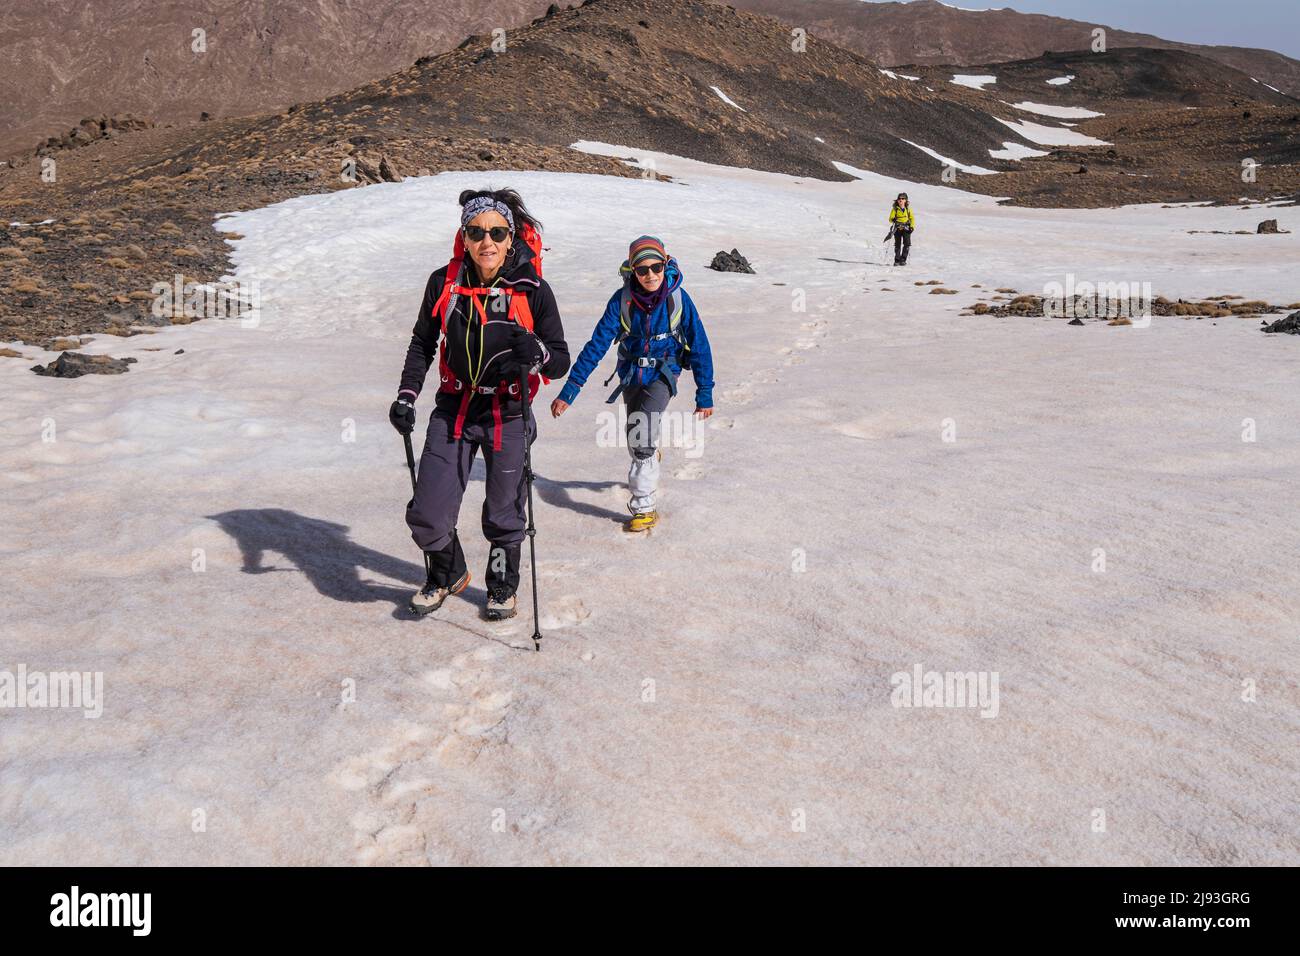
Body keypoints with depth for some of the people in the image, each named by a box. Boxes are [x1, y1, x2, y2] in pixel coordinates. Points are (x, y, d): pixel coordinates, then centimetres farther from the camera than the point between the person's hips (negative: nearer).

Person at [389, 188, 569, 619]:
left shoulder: (533, 289, -12)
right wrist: (406, 396, 1)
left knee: (504, 517, 12)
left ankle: (502, 587, 40)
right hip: (453, 409, 2)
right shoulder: (444, 282, -6)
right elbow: (423, 343, 10)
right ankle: (448, 575, 31)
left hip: (508, 414, -2)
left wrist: (537, 353, -31)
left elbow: (561, 362, -9)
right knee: (427, 517, -1)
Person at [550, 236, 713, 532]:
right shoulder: (622, 300, -17)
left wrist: (705, 395, -9)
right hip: (631, 374, 3)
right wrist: (569, 391, -22)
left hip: (663, 374, -3)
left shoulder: (678, 298, -19)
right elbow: (596, 345, -17)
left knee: (642, 431, -23)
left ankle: (643, 506, -13)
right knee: (637, 439, 17)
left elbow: (699, 347, -11)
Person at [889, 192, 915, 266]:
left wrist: (912, 227, -2)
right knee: (898, 245, 1)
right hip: (897, 228, -1)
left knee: (907, 244, -13)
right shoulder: (895, 209, 6)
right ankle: (897, 260, 9)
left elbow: (912, 218, 13)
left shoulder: (908, 209, 9)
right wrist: (893, 220, -21)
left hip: (906, 228, 1)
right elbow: (890, 219, 3)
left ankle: (903, 260, -6)